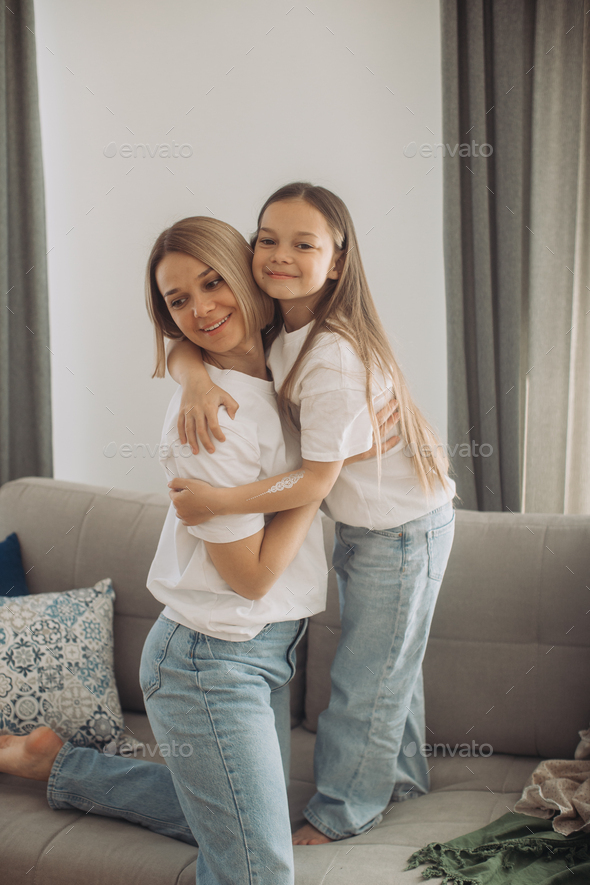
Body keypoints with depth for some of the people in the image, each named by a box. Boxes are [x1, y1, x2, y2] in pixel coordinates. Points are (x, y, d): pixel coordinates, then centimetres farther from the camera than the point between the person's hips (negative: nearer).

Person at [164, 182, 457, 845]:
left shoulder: (335, 357, -32)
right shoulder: (271, 326, -6)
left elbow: (315, 480, -27)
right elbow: (184, 345, -3)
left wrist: (216, 502, -26)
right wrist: (193, 380, -25)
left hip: (402, 529, -9)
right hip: (365, 521, 9)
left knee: (367, 676, 8)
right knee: (388, 661, 25)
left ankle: (342, 811, 28)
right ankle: (400, 777, 46)